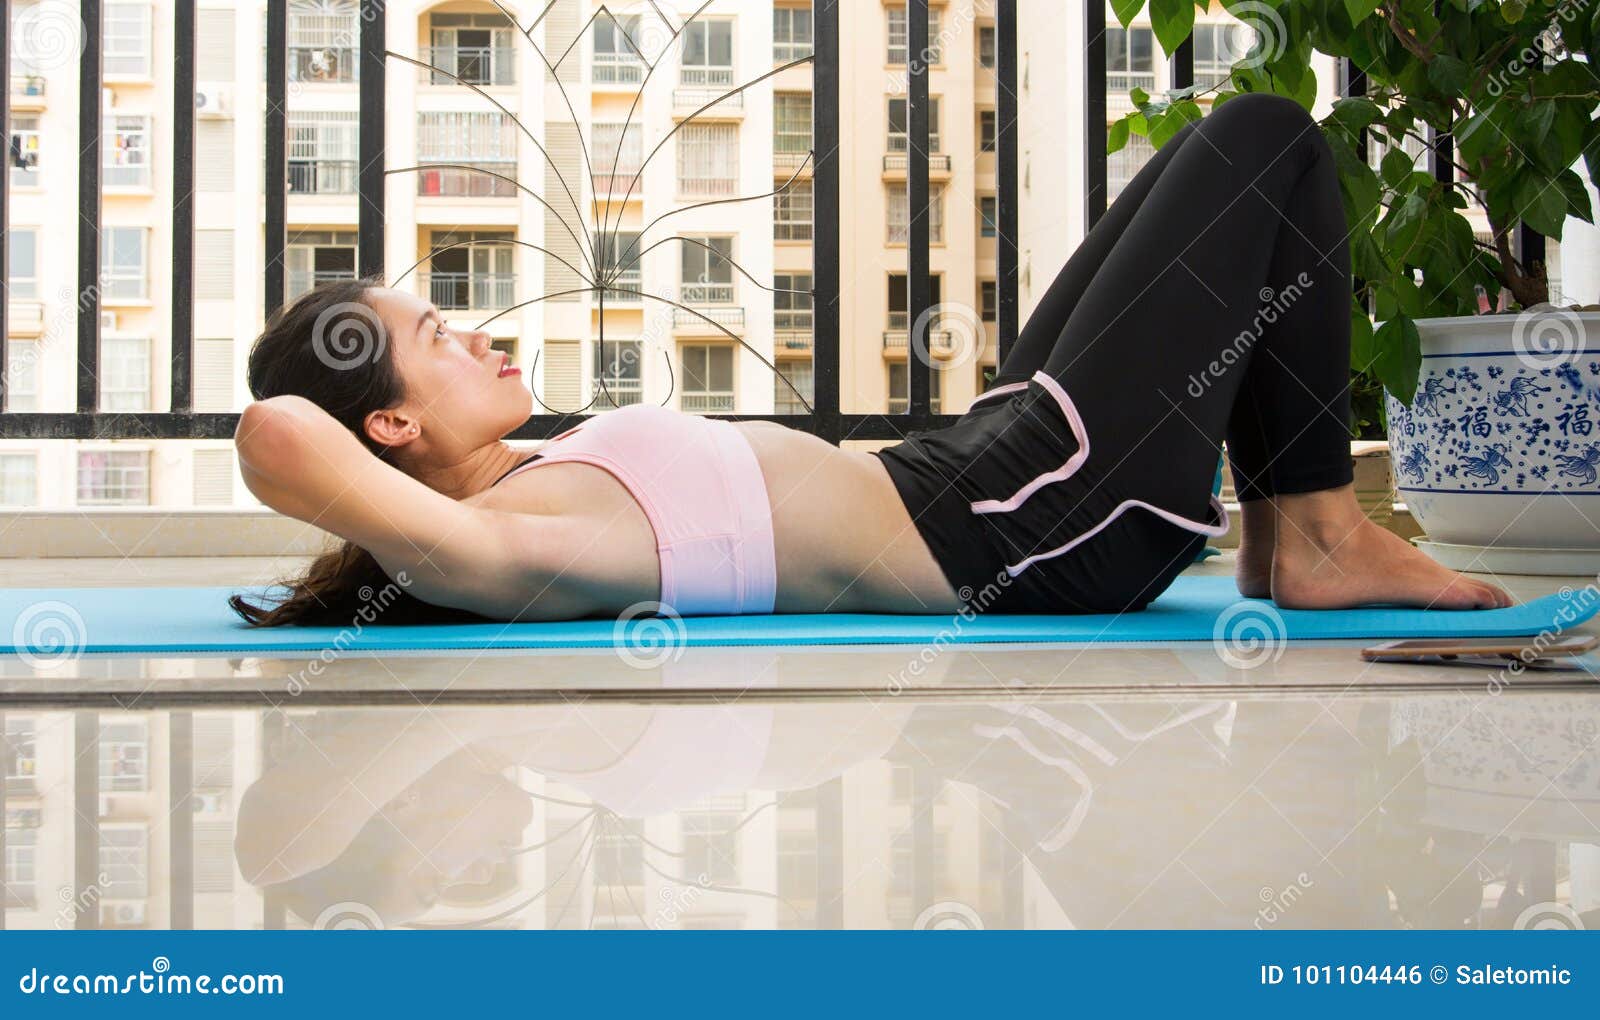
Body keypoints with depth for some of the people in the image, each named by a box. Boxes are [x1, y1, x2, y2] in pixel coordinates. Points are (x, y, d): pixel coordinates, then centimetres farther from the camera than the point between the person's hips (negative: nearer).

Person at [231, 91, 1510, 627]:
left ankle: (1287, 530, 23)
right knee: (1270, 143, -1)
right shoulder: (489, 551, -23)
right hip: (1050, 523, -10)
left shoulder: (514, 487, 4)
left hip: (984, 478, 10)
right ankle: (1315, 535, 8)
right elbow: (276, 436, -38)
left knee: (1228, 153, 22)